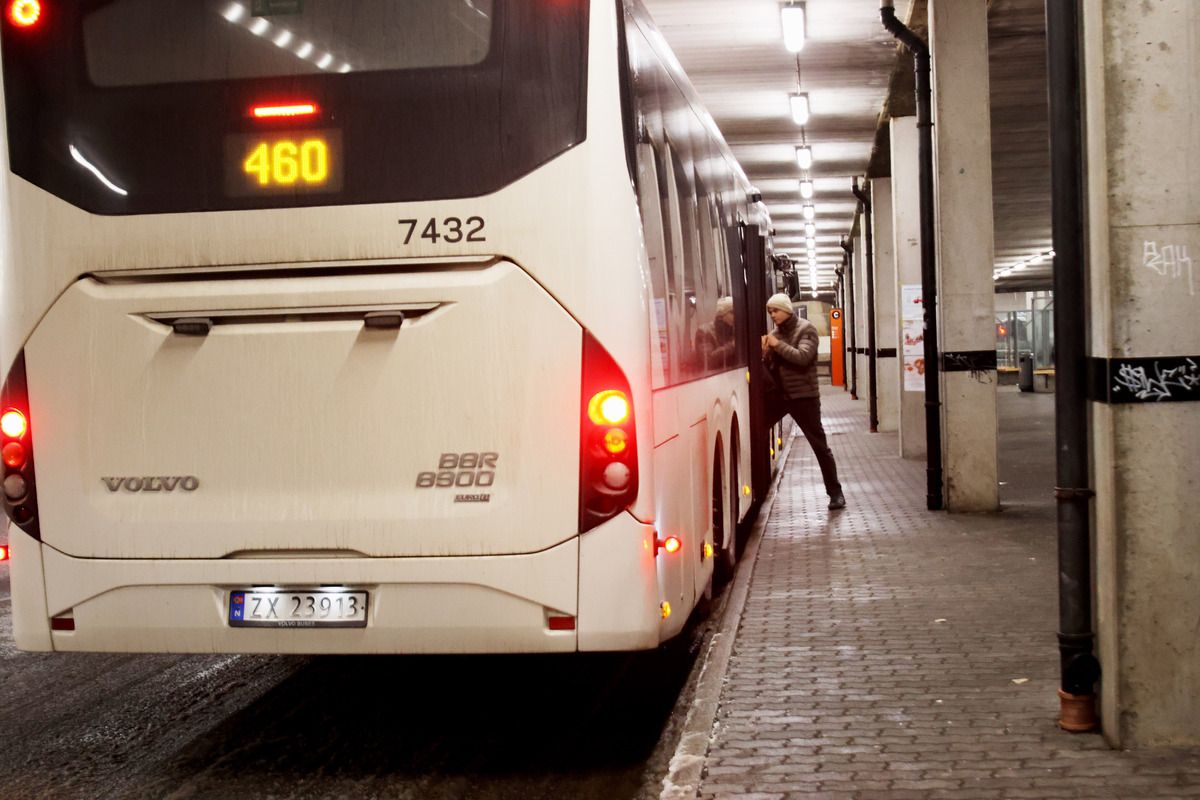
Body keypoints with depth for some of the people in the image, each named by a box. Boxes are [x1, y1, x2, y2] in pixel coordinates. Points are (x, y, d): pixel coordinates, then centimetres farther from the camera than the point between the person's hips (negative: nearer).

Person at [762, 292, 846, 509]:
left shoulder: (806, 329, -7)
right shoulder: (774, 333, 10)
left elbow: (803, 357, -23)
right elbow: (769, 367, 12)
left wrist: (778, 345, -20)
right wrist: (766, 353, -8)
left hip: (803, 395, -6)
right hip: (779, 394, 6)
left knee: (819, 445, -1)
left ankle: (835, 492, 6)